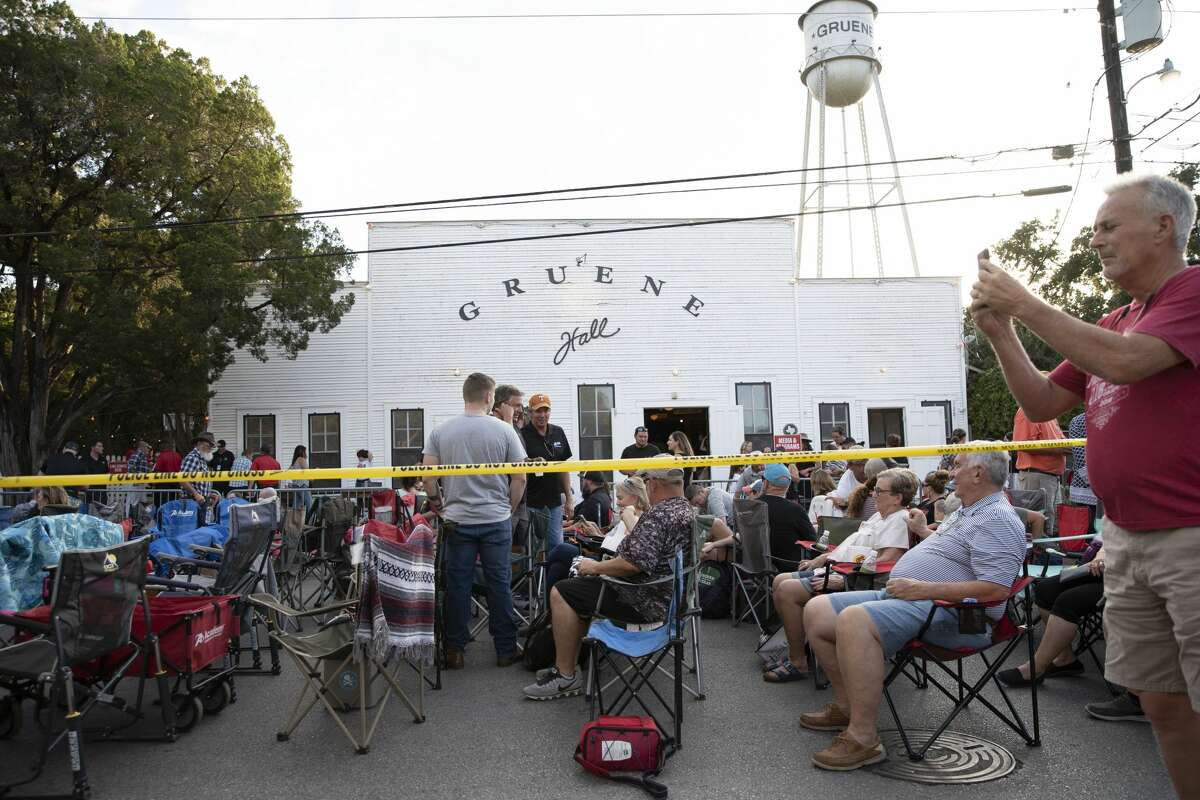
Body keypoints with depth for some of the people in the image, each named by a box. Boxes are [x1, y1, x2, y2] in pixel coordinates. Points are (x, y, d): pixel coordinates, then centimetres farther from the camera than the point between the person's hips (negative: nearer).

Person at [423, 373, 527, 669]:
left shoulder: (441, 431, -1)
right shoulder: (504, 430, -5)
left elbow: (427, 473, -1)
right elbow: (519, 478, -4)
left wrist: (437, 501, 16)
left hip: (457, 520, 2)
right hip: (496, 521, -1)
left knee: (458, 585, 8)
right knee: (499, 585, 7)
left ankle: (455, 651, 16)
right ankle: (506, 650, 16)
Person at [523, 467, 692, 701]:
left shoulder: (659, 514, -25)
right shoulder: (686, 509, 9)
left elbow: (635, 563, -31)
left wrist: (596, 567, -17)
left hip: (644, 602, -11)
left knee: (561, 593, -6)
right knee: (578, 588, 22)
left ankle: (566, 676, 1)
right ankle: (566, 664, 22)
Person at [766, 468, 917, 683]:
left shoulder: (899, 521, -13)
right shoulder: (880, 516, 20)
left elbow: (884, 564, -24)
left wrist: (842, 580, -28)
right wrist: (820, 559, 20)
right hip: (833, 569, 11)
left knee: (787, 590, -22)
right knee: (780, 581, 5)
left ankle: (798, 663, -11)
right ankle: (797, 647, 7)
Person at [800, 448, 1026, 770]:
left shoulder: (998, 520, -10)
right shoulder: (967, 512, 24)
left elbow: (996, 589, -23)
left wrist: (923, 589, -22)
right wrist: (923, 531, 45)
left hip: (946, 612, -11)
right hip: (899, 595, 11)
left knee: (854, 620, -37)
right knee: (817, 611, 1)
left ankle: (863, 737, -28)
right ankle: (847, 705, 12)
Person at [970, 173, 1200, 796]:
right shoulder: (1112, 324, 15)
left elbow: (1123, 363, -23)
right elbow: (1043, 403, 15)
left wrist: (1023, 305, -14)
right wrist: (1000, 333, 4)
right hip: (1126, 540, 7)